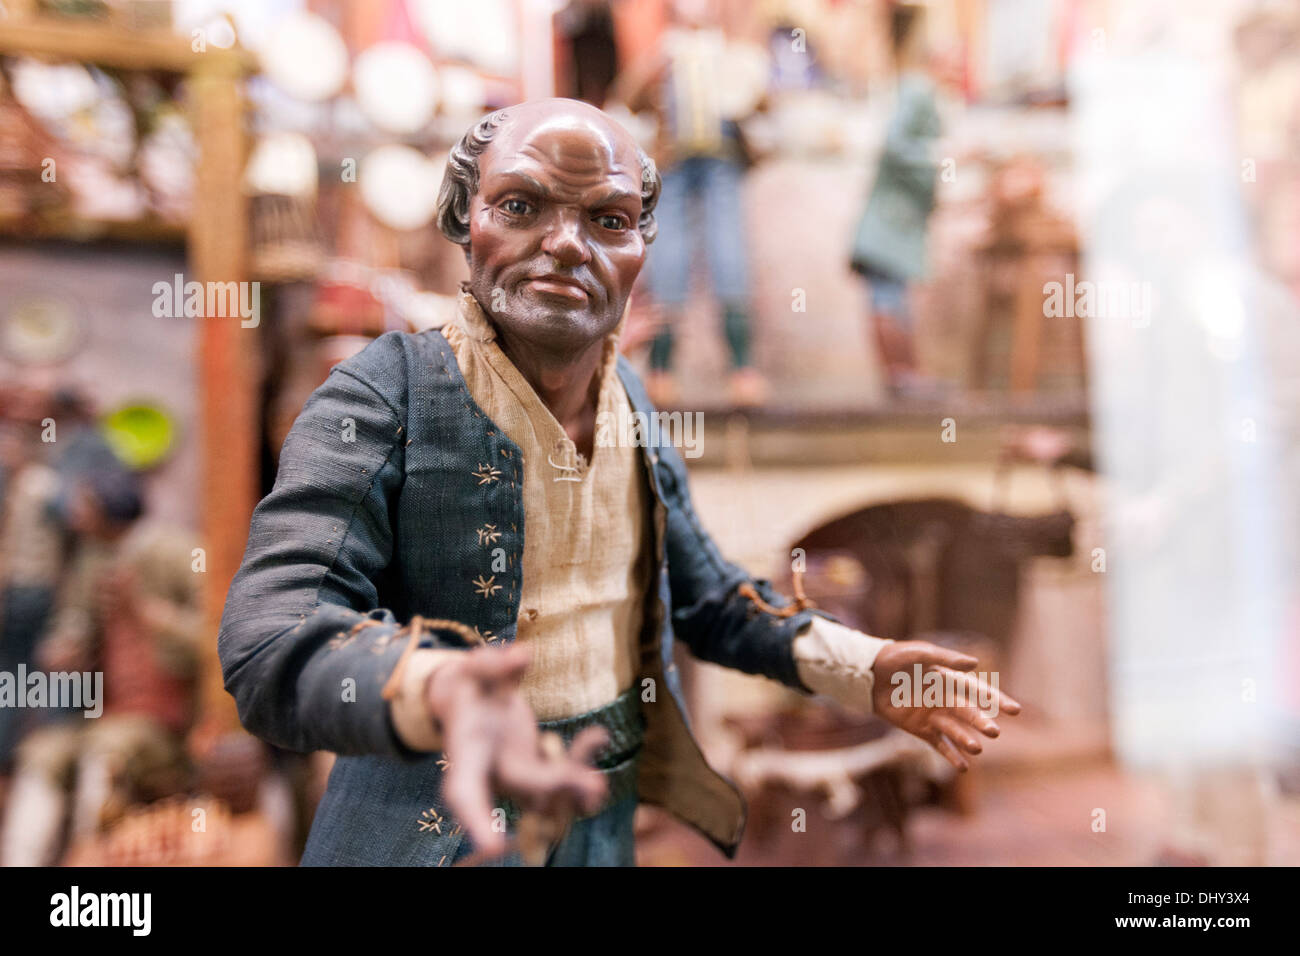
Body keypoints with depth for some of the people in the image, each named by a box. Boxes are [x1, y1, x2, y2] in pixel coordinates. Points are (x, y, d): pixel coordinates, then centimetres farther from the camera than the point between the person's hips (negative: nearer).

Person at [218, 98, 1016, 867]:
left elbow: (702, 591, 10)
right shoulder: (383, 396, -17)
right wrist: (433, 690, -49)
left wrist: (858, 667, -3)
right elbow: (269, 634, -28)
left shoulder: (633, 402, 0)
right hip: (436, 828, -5)